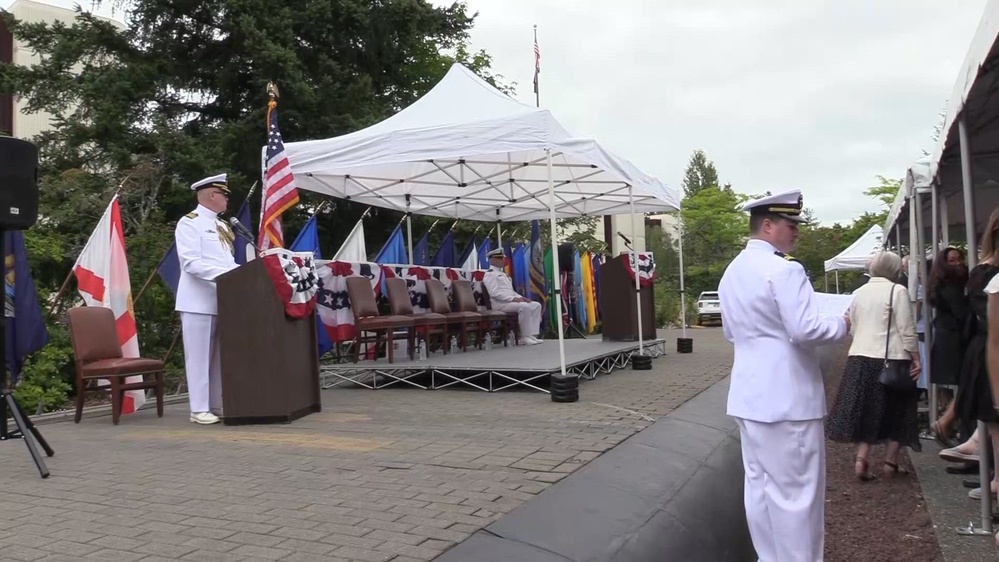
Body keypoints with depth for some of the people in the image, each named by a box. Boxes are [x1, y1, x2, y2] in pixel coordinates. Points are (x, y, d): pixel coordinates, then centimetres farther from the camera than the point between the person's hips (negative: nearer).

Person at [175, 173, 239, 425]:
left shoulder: (222, 226, 19)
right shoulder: (189, 223, -6)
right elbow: (191, 263, -17)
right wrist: (224, 274, -25)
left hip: (223, 299, 8)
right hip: (199, 301, -8)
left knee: (221, 356, 9)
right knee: (200, 356, -3)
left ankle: (218, 404, 17)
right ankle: (199, 409, 3)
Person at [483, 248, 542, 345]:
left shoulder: (502, 274, 26)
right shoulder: (490, 274, -5)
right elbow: (495, 293, -18)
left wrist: (520, 297, 6)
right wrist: (513, 298, -22)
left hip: (510, 301, 10)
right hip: (500, 303, -10)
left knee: (536, 305, -2)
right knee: (524, 306, -32)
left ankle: (532, 334, -10)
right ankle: (525, 336, -24)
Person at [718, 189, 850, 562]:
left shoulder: (732, 272, 12)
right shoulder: (783, 269, -16)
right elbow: (805, 330, -22)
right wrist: (842, 324, -5)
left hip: (750, 395, 9)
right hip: (786, 397, -9)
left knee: (760, 485, 14)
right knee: (796, 491, 1)